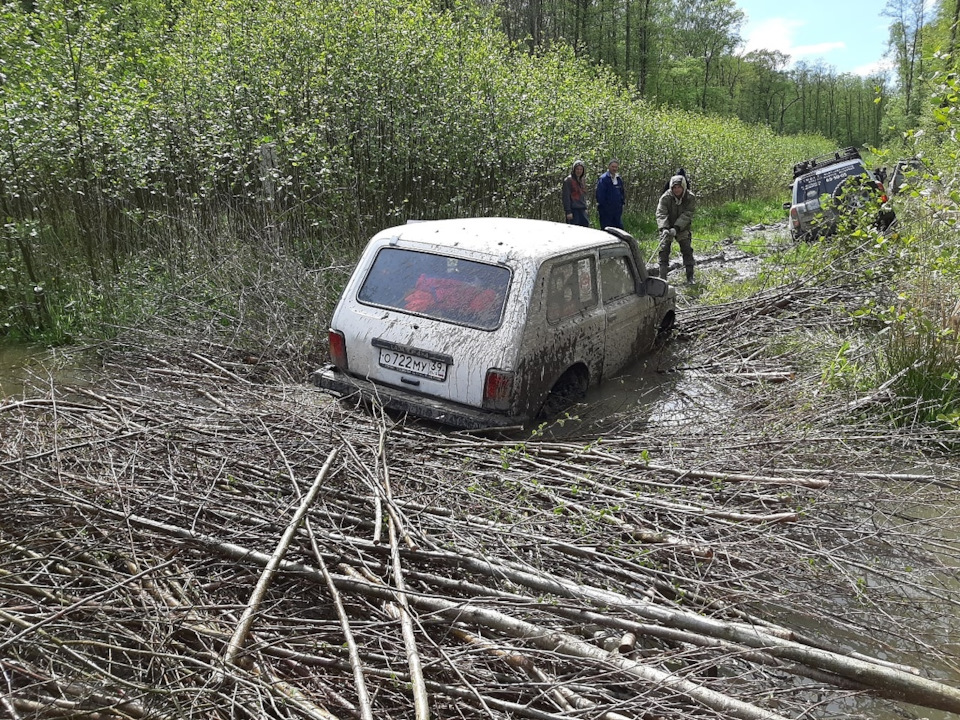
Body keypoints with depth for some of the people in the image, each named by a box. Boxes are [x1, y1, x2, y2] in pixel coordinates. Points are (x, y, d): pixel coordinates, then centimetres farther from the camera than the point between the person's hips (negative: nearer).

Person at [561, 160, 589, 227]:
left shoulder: (582, 181, 17)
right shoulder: (568, 180, -6)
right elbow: (566, 197, -12)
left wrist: (585, 208, 15)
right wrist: (568, 211, -17)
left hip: (582, 210, 7)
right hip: (573, 210, -7)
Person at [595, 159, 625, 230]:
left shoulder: (619, 179, 14)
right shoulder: (603, 179, -9)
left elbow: (622, 192, 24)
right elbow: (600, 195, -13)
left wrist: (622, 201, 12)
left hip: (617, 210, 7)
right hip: (606, 210, -7)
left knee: (620, 229, 7)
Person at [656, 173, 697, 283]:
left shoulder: (691, 198, -13)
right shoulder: (665, 197, -16)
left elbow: (687, 215, -21)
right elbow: (661, 213, -24)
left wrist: (676, 228, -33)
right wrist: (664, 228, -41)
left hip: (683, 228, 1)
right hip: (667, 228, -1)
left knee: (687, 250, -2)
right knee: (664, 250, -9)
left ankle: (690, 277, 7)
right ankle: (662, 277, -5)